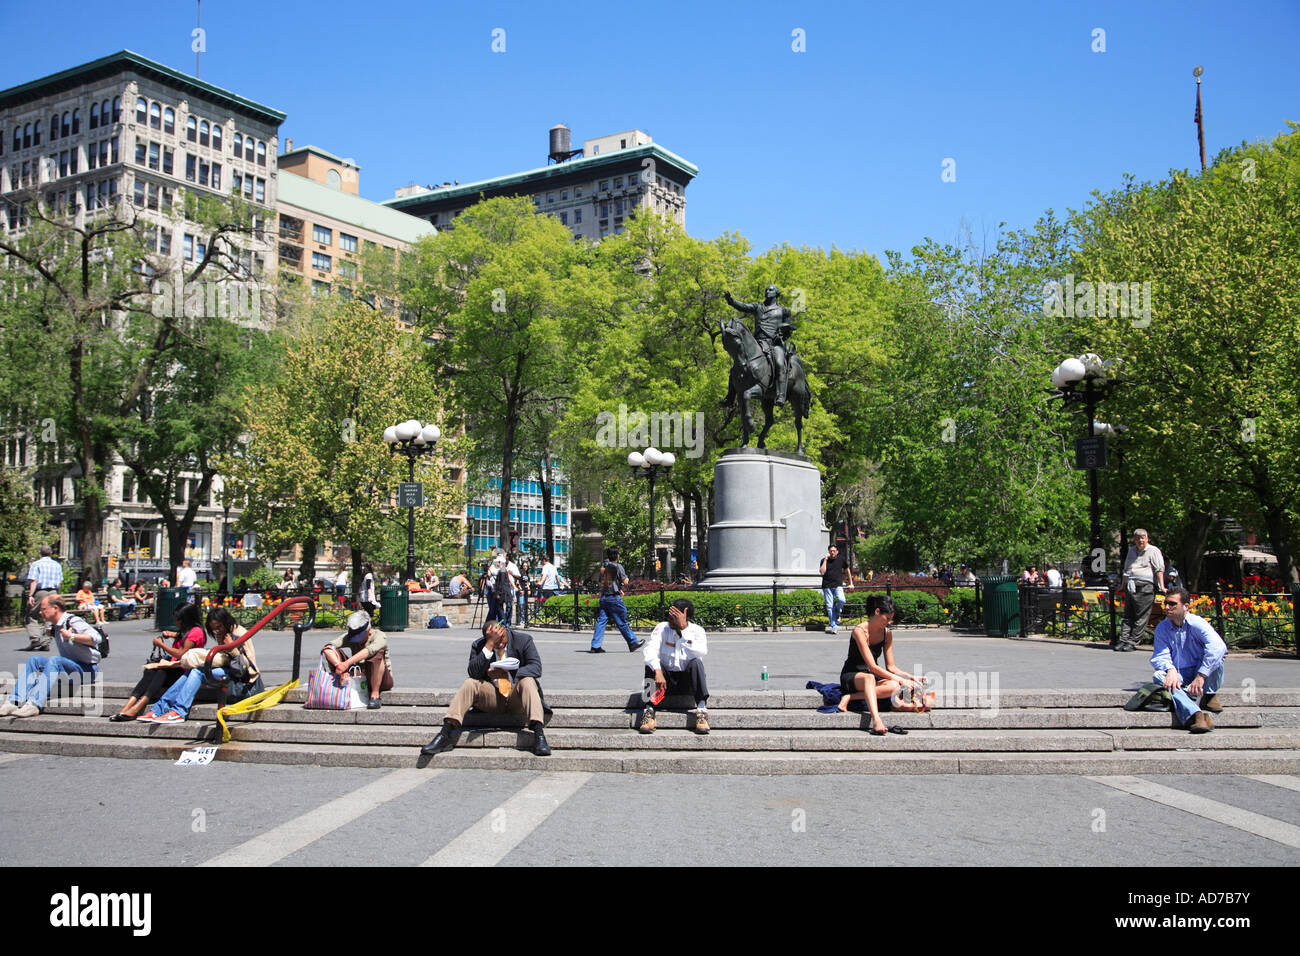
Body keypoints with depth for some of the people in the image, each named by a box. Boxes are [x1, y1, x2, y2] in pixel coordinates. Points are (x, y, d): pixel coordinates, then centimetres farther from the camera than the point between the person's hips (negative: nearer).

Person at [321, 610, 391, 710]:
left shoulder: (379, 635, -14)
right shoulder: (347, 637, -3)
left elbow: (370, 650, -37)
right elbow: (327, 648, -20)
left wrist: (346, 664, -46)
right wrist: (339, 665, -37)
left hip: (381, 680, -3)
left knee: (378, 654, -33)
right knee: (335, 652, -12)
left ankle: (375, 696, -27)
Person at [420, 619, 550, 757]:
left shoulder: (523, 640, -3)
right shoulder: (478, 646, 0)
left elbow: (536, 667, -12)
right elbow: (473, 673, -15)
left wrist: (508, 673, -25)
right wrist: (490, 645, -22)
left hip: (516, 699, -1)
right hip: (491, 697, 1)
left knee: (528, 681, -32)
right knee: (469, 683, -23)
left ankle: (539, 734, -46)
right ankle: (445, 734, -33)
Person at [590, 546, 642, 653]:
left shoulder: (603, 567, 11)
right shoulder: (618, 566, -8)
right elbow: (625, 582, -13)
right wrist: (626, 579, 12)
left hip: (603, 597, 6)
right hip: (614, 597, -6)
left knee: (601, 621, 2)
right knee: (622, 622, 3)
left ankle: (595, 646, -3)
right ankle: (633, 642, 16)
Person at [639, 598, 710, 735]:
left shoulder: (697, 631, -5)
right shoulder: (662, 628, -4)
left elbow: (702, 652, -26)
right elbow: (650, 650, -21)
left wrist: (683, 629, -27)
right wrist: (658, 671, -39)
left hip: (687, 681, -1)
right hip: (666, 679, 1)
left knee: (696, 662, -30)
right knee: (651, 664, -27)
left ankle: (702, 711, -36)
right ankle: (649, 710, -34)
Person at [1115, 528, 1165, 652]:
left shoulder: (1153, 551, 3)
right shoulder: (1131, 550, 22)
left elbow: (1159, 570, -5)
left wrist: (1162, 586, -14)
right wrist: (1123, 585, 29)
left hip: (1145, 587, -6)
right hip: (1131, 587, 6)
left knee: (1141, 617, -6)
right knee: (1128, 615, 4)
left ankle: (1133, 642, -5)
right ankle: (1123, 640, 3)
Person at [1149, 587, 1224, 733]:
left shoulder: (1197, 623, -11)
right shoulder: (1161, 628, 3)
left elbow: (1218, 646, -29)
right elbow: (1161, 656, -5)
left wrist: (1201, 676, -36)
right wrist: (1170, 670, -31)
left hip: (1201, 672, -2)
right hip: (1179, 676, 2)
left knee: (1216, 654, -29)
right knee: (1159, 676, -32)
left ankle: (1210, 696, -12)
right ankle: (1195, 715, -51)